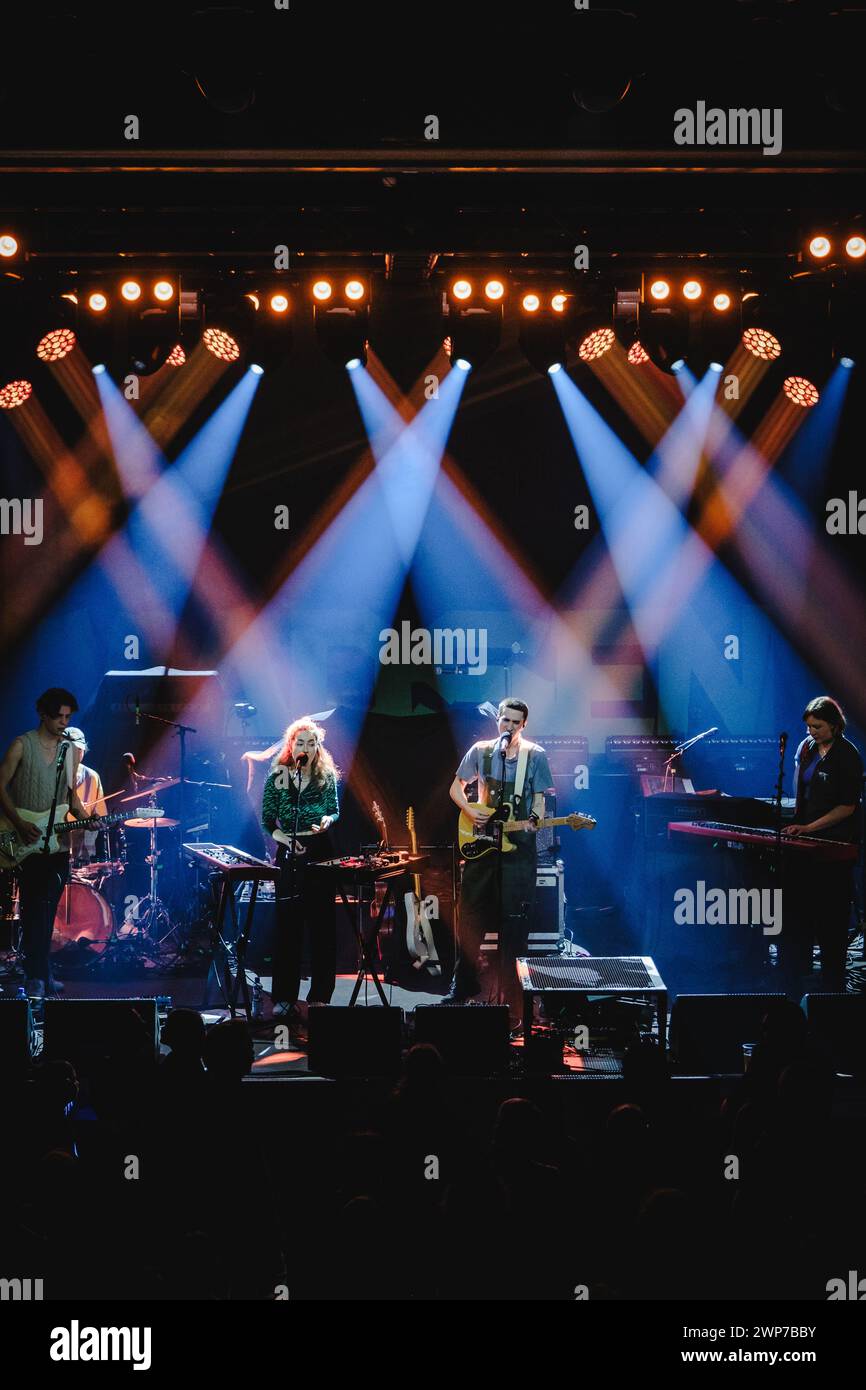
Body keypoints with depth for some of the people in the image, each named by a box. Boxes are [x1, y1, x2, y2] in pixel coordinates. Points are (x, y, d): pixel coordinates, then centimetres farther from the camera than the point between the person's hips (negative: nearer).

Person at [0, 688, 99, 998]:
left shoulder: (71, 751, 11)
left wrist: (84, 817, -1)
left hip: (58, 841, 5)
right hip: (27, 842, -5)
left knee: (47, 910, 7)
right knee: (34, 908, -9)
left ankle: (39, 973, 14)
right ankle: (37, 976, -9)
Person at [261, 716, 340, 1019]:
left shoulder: (327, 776, 4)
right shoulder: (277, 777, 1)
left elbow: (335, 811, 9)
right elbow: (267, 820, 4)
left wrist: (328, 820, -13)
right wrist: (285, 838, -11)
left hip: (320, 852, 1)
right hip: (289, 854, -1)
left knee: (322, 923, 0)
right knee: (287, 925, -2)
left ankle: (320, 996, 7)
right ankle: (284, 997, 3)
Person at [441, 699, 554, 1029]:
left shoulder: (535, 756, 1)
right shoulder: (480, 751, 6)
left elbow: (539, 800, 1)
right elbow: (456, 787, 15)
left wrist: (534, 821, -20)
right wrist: (470, 813, -3)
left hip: (518, 845, -3)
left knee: (513, 924, -3)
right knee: (471, 917, 8)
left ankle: (511, 999, 2)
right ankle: (464, 986, 23)